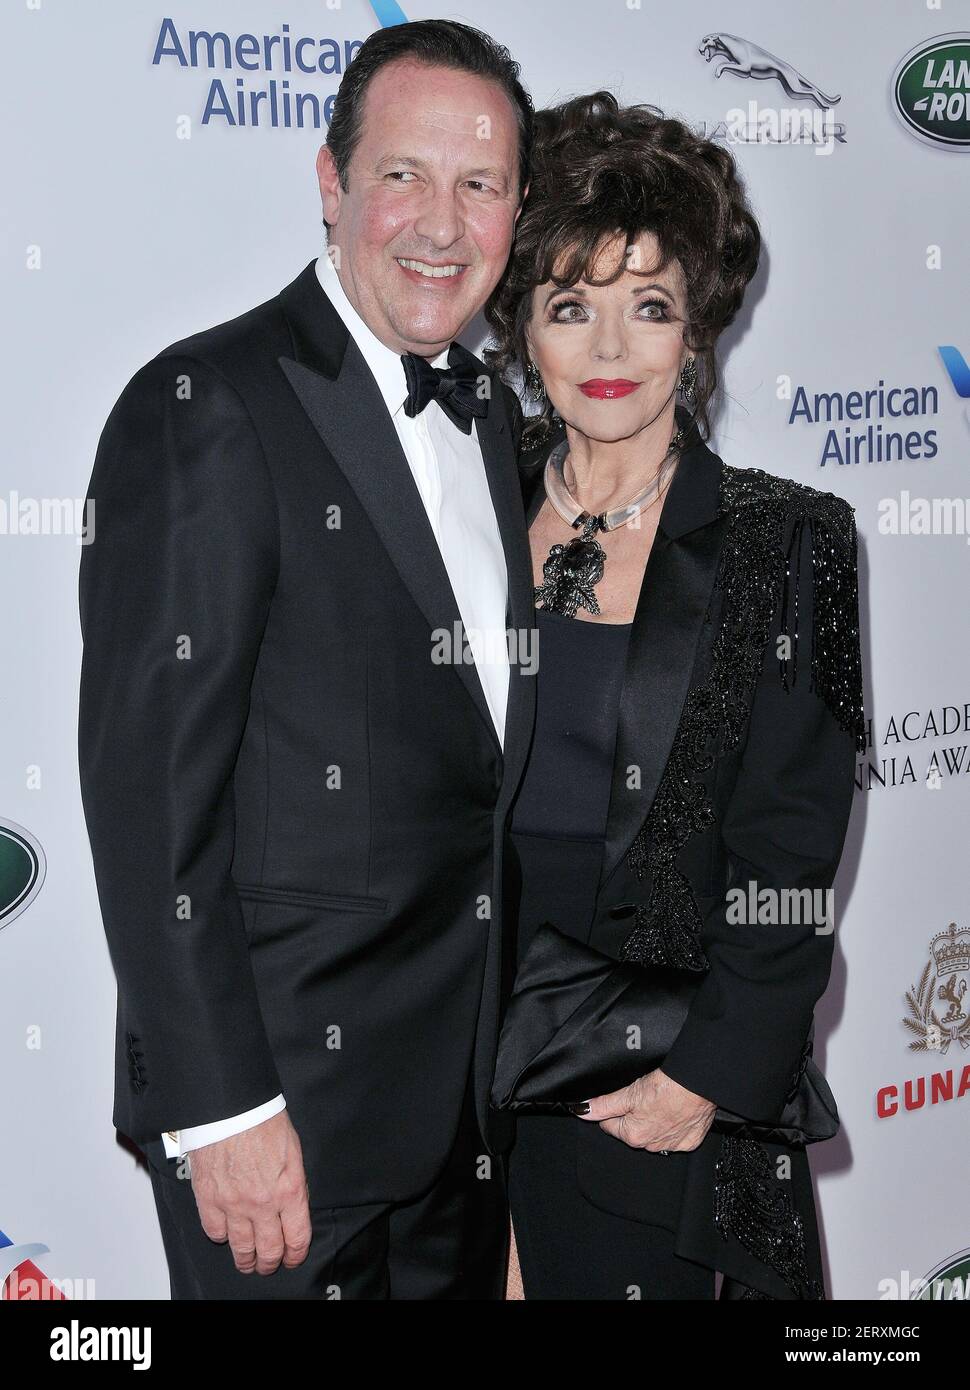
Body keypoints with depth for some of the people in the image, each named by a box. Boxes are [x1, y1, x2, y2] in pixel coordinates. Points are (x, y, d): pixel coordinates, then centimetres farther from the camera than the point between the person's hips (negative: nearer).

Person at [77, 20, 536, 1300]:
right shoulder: (206, 406, -14)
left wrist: (507, 1042, 13)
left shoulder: (493, 414, 10)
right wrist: (219, 1108, -19)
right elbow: (147, 778, -18)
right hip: (282, 1097, -7)